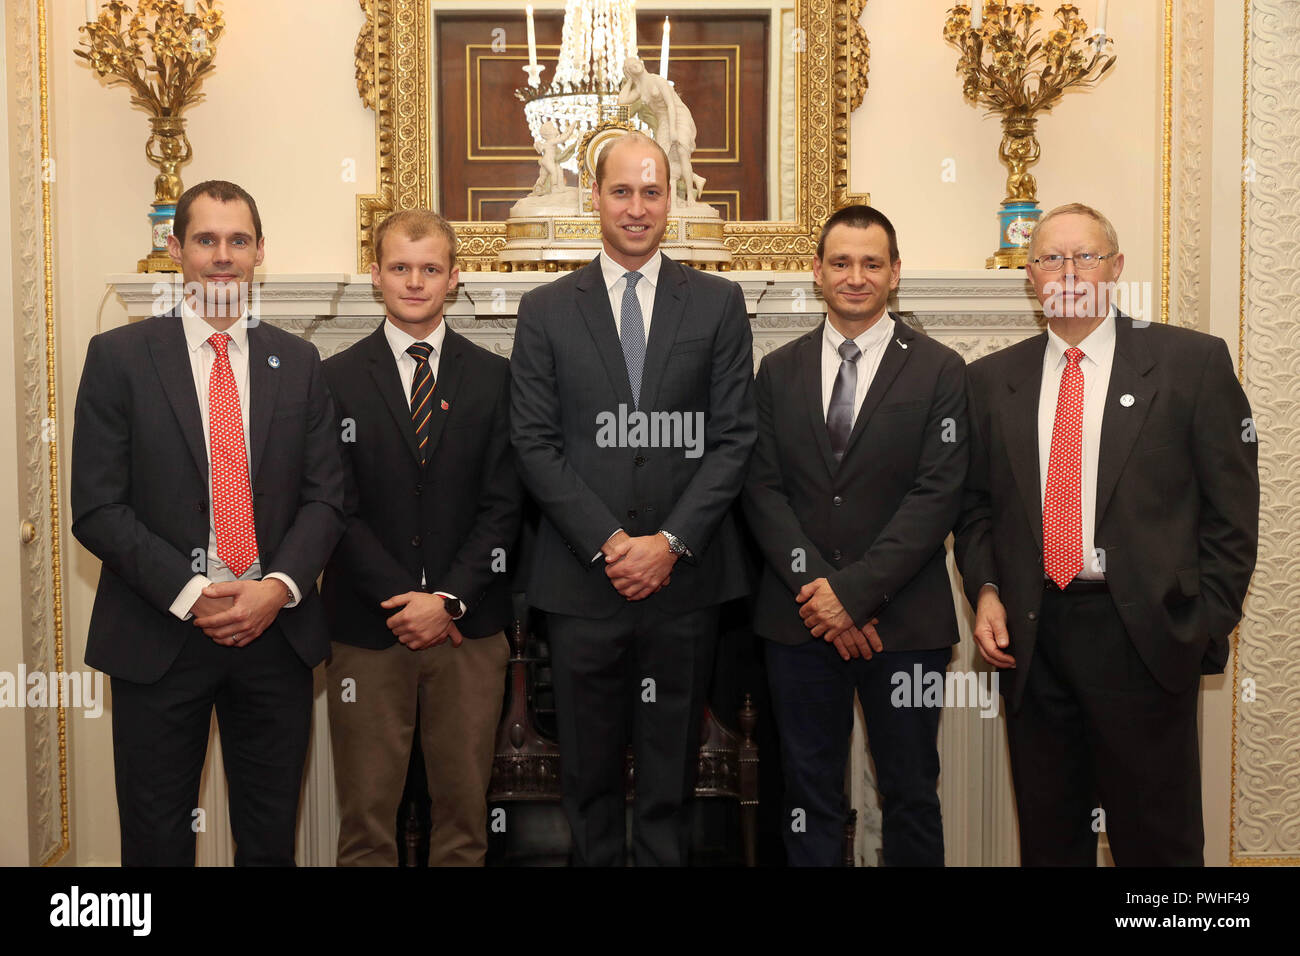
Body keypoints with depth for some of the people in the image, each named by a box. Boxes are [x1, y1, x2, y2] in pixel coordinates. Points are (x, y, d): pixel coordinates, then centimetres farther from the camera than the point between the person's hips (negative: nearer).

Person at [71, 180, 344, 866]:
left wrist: (278, 587, -11)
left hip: (277, 630, 2)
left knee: (271, 839, 12)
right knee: (157, 841, 9)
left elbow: (324, 497, 5)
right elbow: (97, 507, -5)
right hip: (159, 636, -2)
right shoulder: (119, 356, 0)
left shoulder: (298, 362, 8)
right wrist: (190, 594, -14)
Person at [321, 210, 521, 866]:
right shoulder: (336, 380, 4)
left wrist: (447, 599, -11)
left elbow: (502, 504, 0)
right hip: (368, 629, -1)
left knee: (464, 806, 9)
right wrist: (403, 602, -11)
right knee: (366, 813, 6)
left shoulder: (493, 379, 6)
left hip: (469, 626, 1)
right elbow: (339, 508, -2)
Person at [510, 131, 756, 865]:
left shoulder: (719, 304, 5)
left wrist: (670, 542, -10)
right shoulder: (546, 311, 6)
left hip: (685, 577, 0)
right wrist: (608, 543, -10)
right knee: (589, 773, 11)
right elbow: (535, 445, 0)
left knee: (672, 772, 11)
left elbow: (733, 438, 0)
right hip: (581, 578, 0)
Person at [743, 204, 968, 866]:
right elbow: (761, 488, 2)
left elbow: (937, 494, -8)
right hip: (799, 617, 2)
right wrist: (813, 585, -11)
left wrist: (855, 591, -15)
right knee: (809, 793, 11)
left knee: (911, 793, 9)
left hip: (903, 620, -2)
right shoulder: (778, 371, 9)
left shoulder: (939, 371, 1)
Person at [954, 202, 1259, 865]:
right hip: (1031, 638, 3)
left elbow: (1232, 508, -2)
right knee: (1048, 837, 14)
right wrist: (985, 590, 0)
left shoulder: (1193, 362, 0)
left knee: (1158, 838, 7)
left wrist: (1205, 625, -6)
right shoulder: (992, 380, 9)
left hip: (1145, 636, -3)